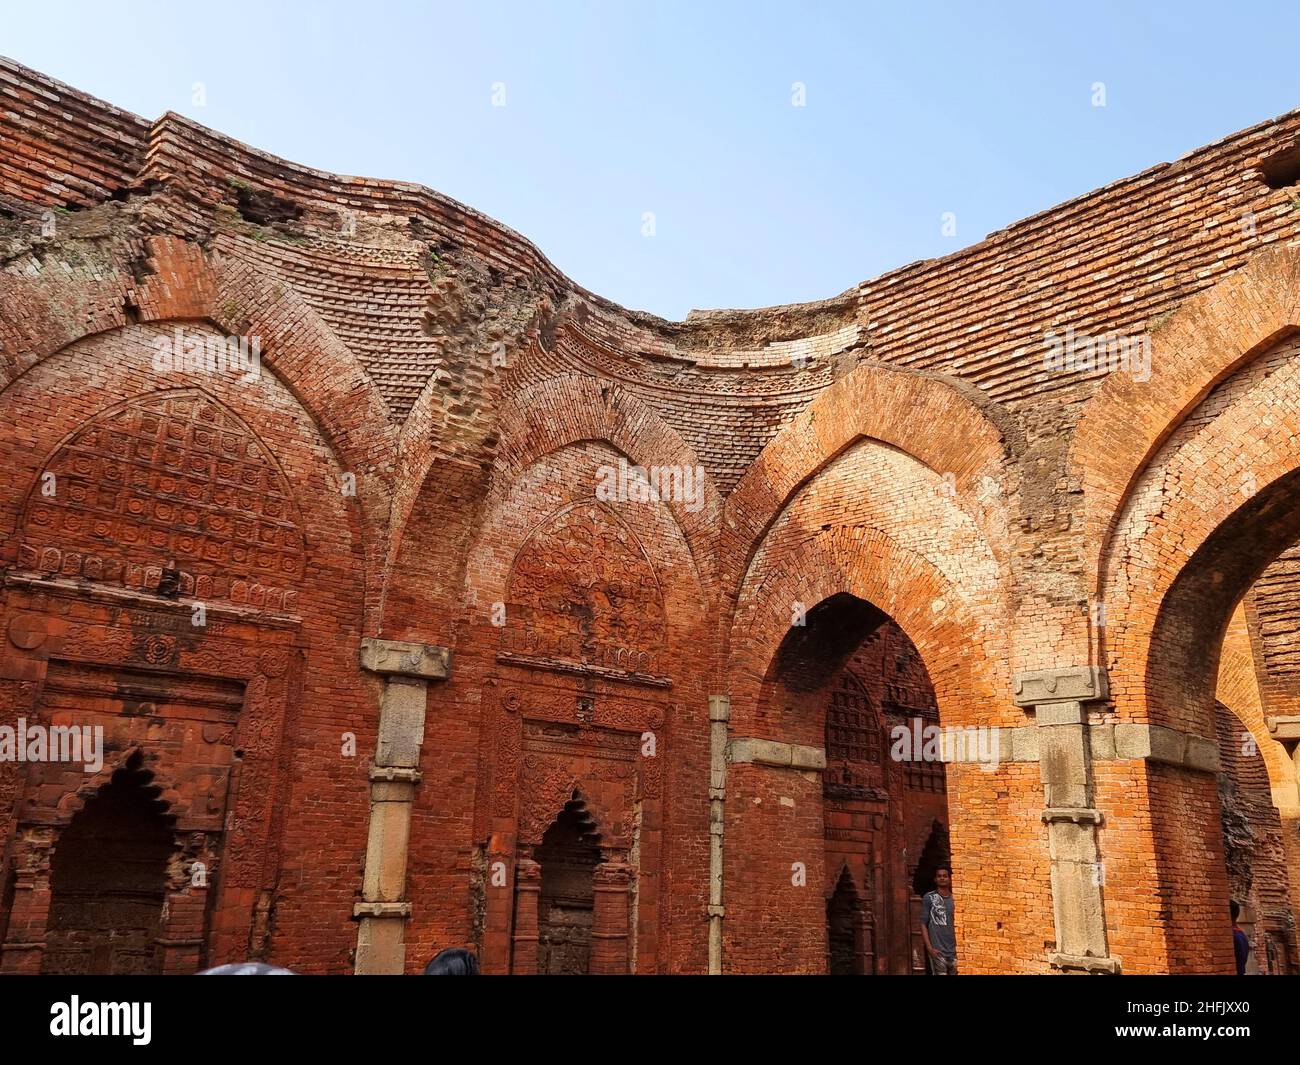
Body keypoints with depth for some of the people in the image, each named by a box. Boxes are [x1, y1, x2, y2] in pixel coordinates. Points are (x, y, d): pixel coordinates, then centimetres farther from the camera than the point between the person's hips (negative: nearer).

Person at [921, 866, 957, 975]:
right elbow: (923, 924, -2)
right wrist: (929, 947, -10)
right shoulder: (929, 898, -1)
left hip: (953, 949, 4)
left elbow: (957, 924, 13)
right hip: (937, 949, -4)